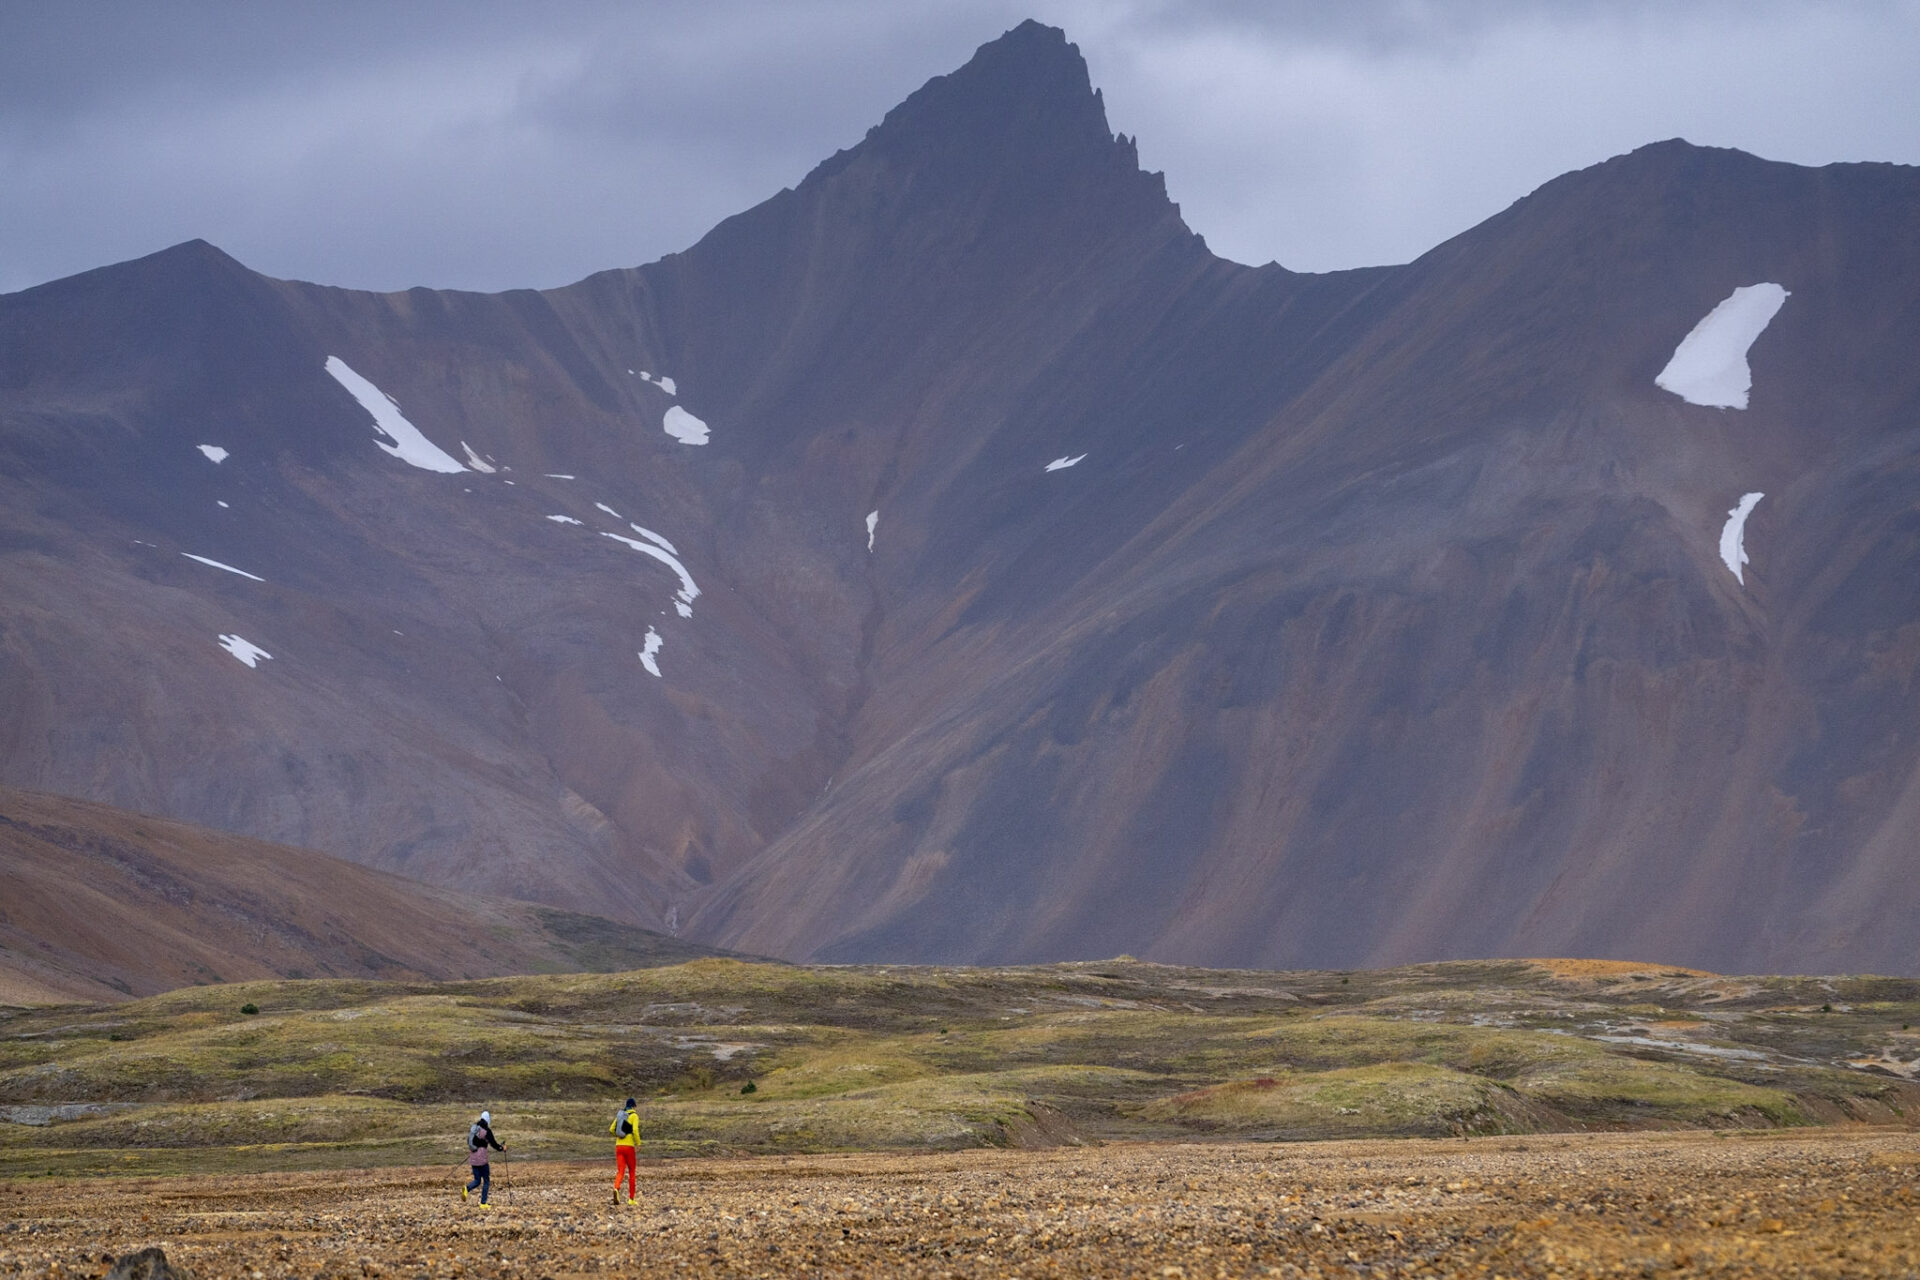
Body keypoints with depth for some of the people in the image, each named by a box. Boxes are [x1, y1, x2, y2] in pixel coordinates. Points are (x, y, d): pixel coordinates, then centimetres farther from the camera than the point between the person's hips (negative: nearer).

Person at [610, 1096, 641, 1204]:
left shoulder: (620, 1115, 13)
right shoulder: (634, 1116, -4)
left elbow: (611, 1130, 11)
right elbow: (635, 1130, -19)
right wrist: (638, 1144, -9)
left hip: (619, 1146, 4)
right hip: (629, 1147, -4)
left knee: (620, 1172, -3)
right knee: (632, 1172, 13)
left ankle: (616, 1189, -36)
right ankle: (631, 1199, 13)